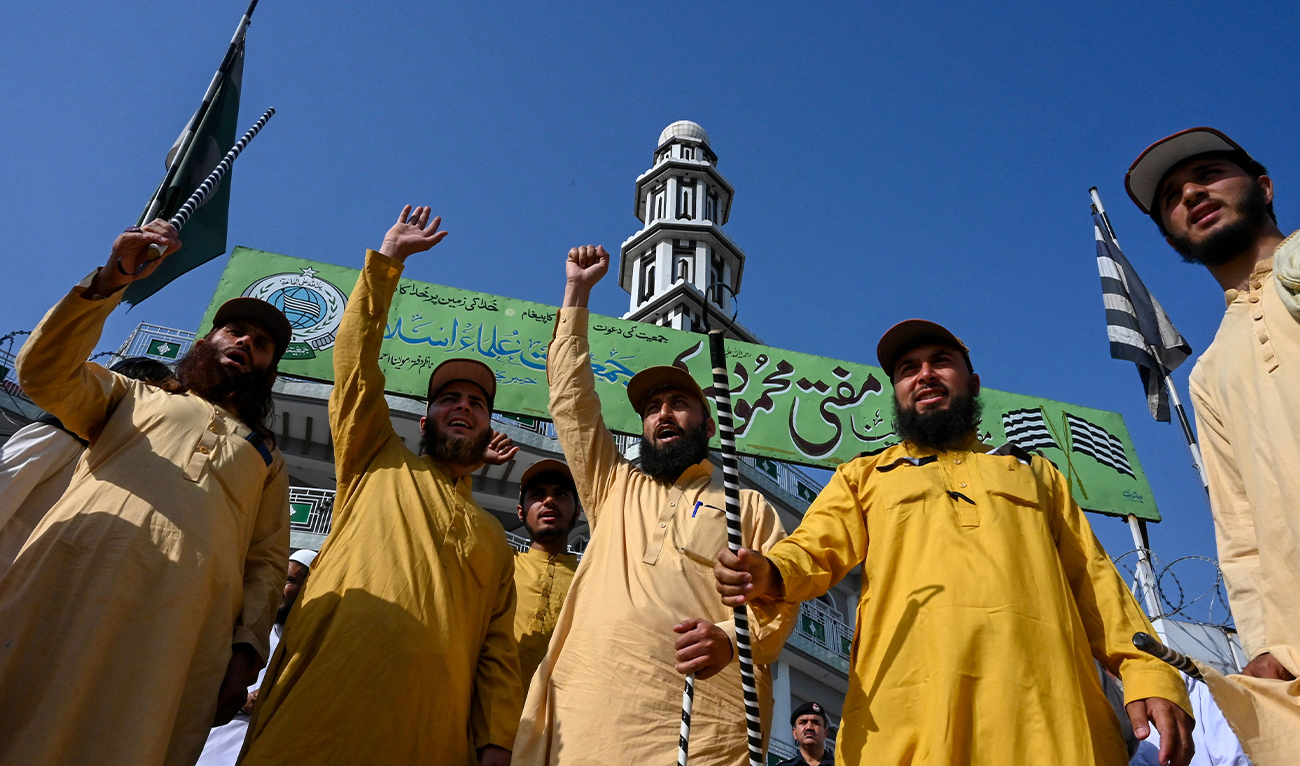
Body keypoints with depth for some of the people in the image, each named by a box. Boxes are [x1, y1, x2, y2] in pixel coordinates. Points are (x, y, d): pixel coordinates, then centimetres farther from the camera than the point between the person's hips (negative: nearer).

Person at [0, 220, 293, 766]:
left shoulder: (267, 458, 30)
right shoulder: (135, 396, 29)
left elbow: (268, 561, 17)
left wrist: (247, 650, 0)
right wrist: (109, 281, -1)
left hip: (185, 624, 1)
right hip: (73, 582, 0)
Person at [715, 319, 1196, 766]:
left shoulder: (1036, 472, 27)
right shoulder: (862, 477, 22)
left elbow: (1093, 580, 19)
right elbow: (816, 548, 6)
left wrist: (1149, 672, 3)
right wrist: (769, 574, -18)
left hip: (1048, 707, 2)